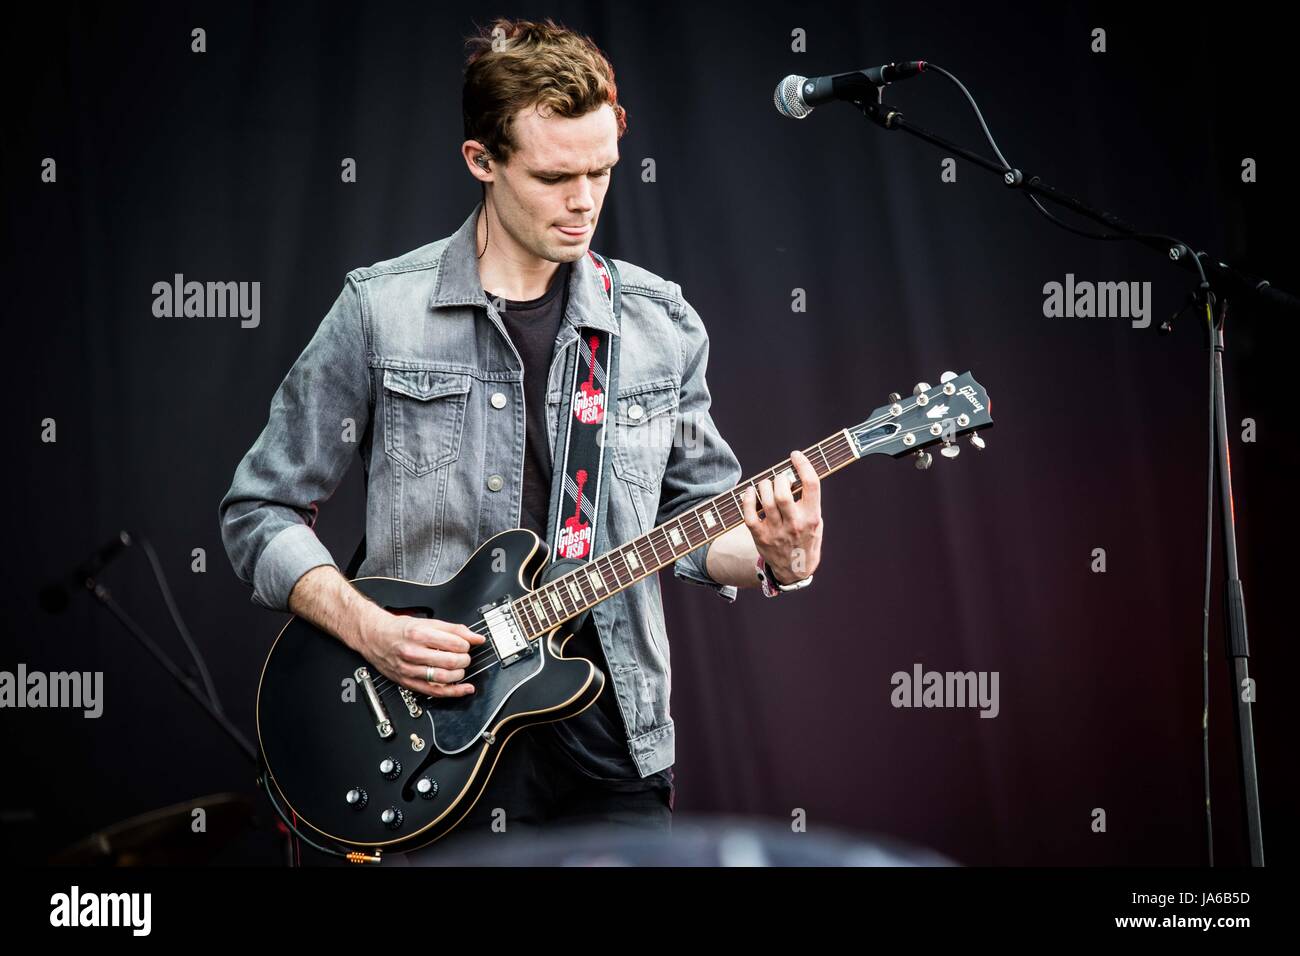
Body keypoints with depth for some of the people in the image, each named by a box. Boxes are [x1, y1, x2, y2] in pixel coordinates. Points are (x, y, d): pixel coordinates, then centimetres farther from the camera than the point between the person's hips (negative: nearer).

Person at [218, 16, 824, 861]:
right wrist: (369, 630, -13)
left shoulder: (661, 323, 6)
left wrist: (773, 556, -9)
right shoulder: (382, 311, -3)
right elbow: (261, 512, 1)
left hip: (612, 733, 3)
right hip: (437, 742, -2)